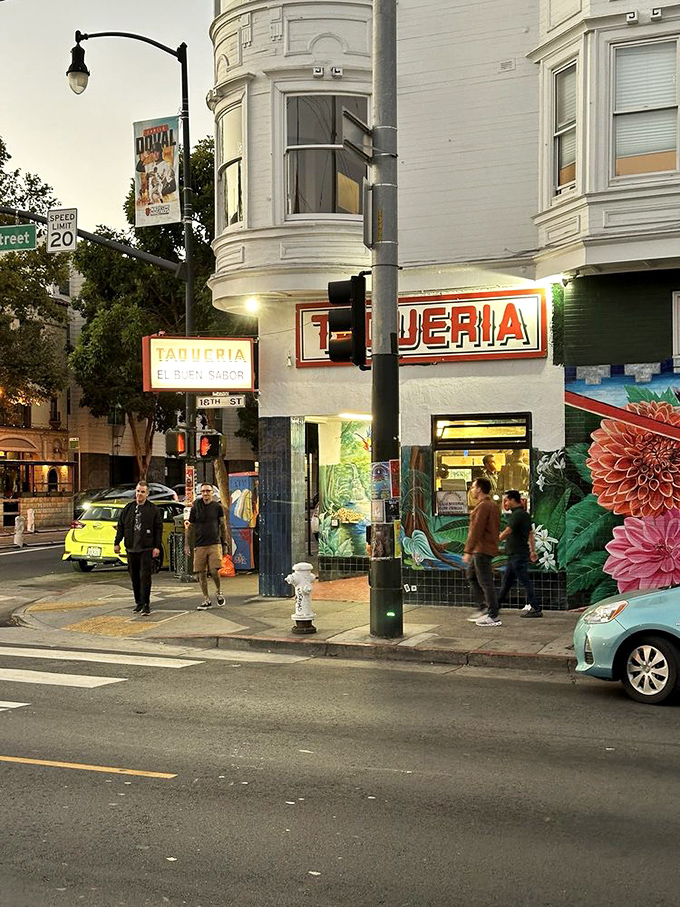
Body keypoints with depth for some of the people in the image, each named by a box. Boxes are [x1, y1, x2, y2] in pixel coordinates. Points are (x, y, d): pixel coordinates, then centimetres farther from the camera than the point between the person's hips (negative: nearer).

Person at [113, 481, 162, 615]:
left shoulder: (153, 509, 1)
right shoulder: (128, 508, 11)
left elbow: (159, 529, 0)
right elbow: (120, 526, 16)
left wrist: (157, 546, -6)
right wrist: (117, 542, 9)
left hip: (146, 549, -4)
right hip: (131, 549, 4)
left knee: (145, 576, -8)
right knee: (134, 577, 9)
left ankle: (146, 604, -5)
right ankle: (138, 602, 20)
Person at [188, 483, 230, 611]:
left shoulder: (218, 507, 5)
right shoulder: (195, 507, 7)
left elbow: (223, 526, 11)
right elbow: (191, 526, 14)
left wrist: (225, 543, 7)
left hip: (214, 543, -2)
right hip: (199, 545, 2)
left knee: (214, 570, -14)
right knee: (201, 573, 1)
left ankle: (219, 592, 13)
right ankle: (206, 600, 12)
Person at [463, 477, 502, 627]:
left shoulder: (483, 506, -16)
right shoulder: (493, 506, 16)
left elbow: (476, 530, -21)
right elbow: (496, 528, 20)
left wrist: (468, 551, -20)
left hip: (482, 551, -11)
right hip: (481, 551, 11)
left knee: (485, 582, -6)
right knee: (471, 576, 18)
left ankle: (494, 617, -3)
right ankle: (483, 607, 18)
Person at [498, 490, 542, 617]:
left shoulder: (517, 514, -16)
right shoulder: (525, 514, 16)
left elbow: (507, 532, -19)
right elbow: (531, 534, 20)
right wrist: (533, 550, 22)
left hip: (518, 554, -10)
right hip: (515, 554, 10)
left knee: (525, 581, -7)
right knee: (506, 581, 15)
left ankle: (536, 609, -5)